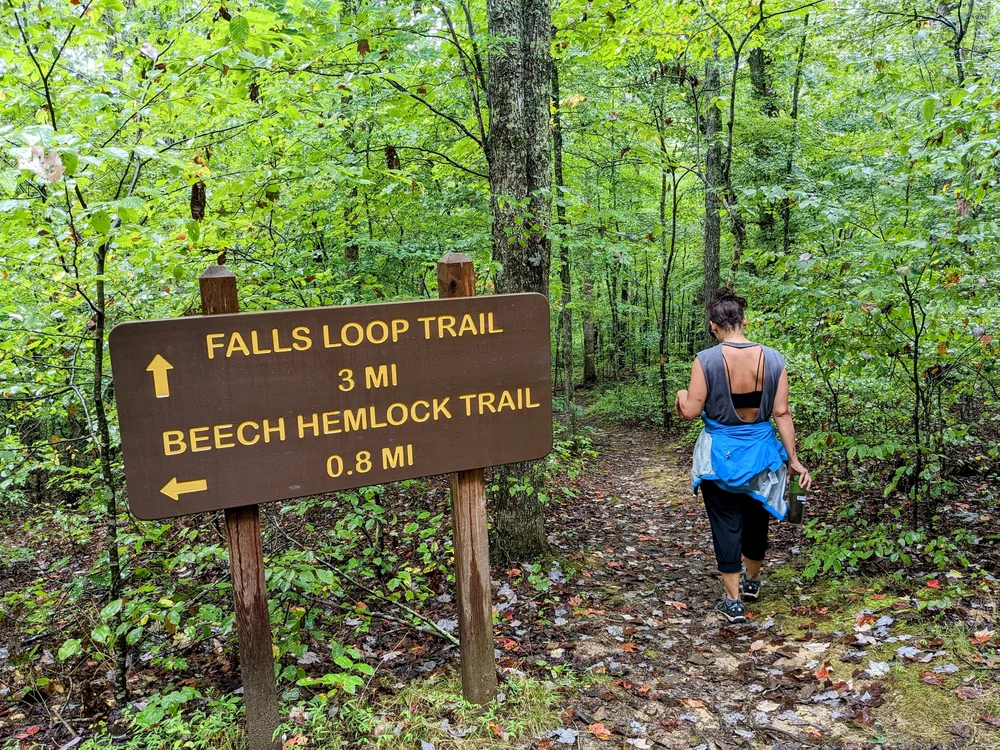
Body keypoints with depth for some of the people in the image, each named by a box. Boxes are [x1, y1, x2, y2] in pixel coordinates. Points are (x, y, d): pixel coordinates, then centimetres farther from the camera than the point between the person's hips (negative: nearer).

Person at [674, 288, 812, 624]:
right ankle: (752, 581, 44)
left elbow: (691, 411, -14)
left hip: (720, 454, -3)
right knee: (756, 518, 22)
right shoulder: (772, 359, -7)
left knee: (726, 524, 8)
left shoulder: (706, 360, -16)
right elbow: (781, 413, -7)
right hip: (760, 452, 3)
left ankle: (733, 602, 13)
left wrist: (681, 395, 9)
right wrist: (793, 459, 0)